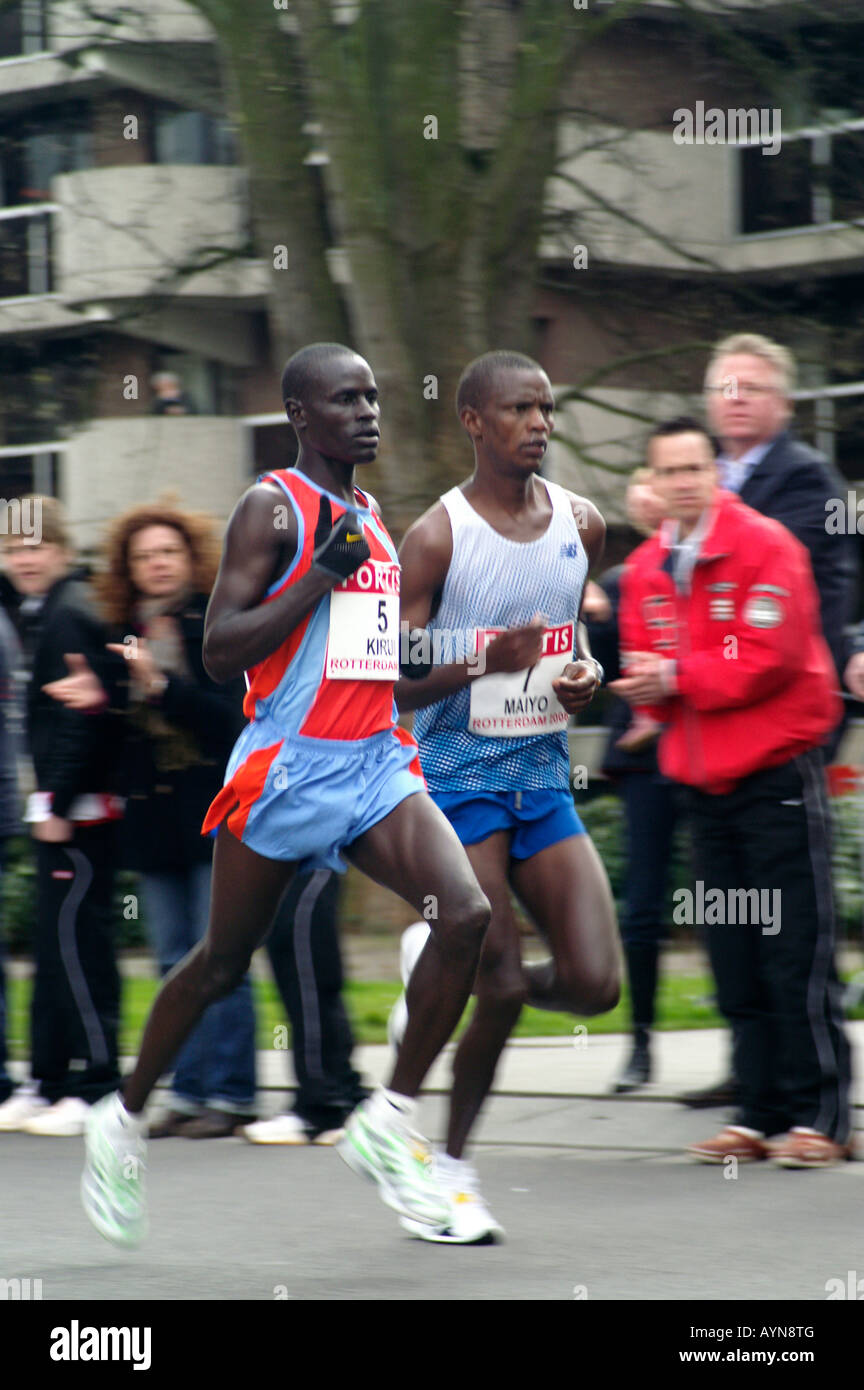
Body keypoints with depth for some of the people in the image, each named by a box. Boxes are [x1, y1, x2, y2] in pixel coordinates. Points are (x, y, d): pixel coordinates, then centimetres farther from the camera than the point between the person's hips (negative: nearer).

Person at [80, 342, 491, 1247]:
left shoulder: (370, 519, 16)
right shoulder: (273, 509, -8)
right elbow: (219, 652, -16)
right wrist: (324, 573, -20)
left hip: (377, 763, 6)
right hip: (287, 766, -6)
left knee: (466, 914, -16)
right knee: (223, 961, 6)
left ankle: (389, 1125, -8)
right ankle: (123, 1123, 27)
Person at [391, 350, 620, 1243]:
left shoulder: (579, 525, 6)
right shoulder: (437, 537, -10)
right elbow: (390, 683, -11)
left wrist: (585, 674, 0)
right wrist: (484, 662, -27)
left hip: (543, 774, 5)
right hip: (458, 775, -5)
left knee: (595, 984, -7)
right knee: (503, 989, -9)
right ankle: (450, 1166, 12)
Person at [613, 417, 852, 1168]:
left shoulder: (765, 545, -9)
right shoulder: (646, 569, 11)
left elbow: (773, 656, -16)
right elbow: (645, 664, 15)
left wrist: (679, 678, -14)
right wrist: (650, 689, -8)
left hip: (777, 773, -6)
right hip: (705, 779, 6)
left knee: (796, 953, -7)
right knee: (735, 962, 7)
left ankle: (820, 1115, -4)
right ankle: (761, 1114, 12)